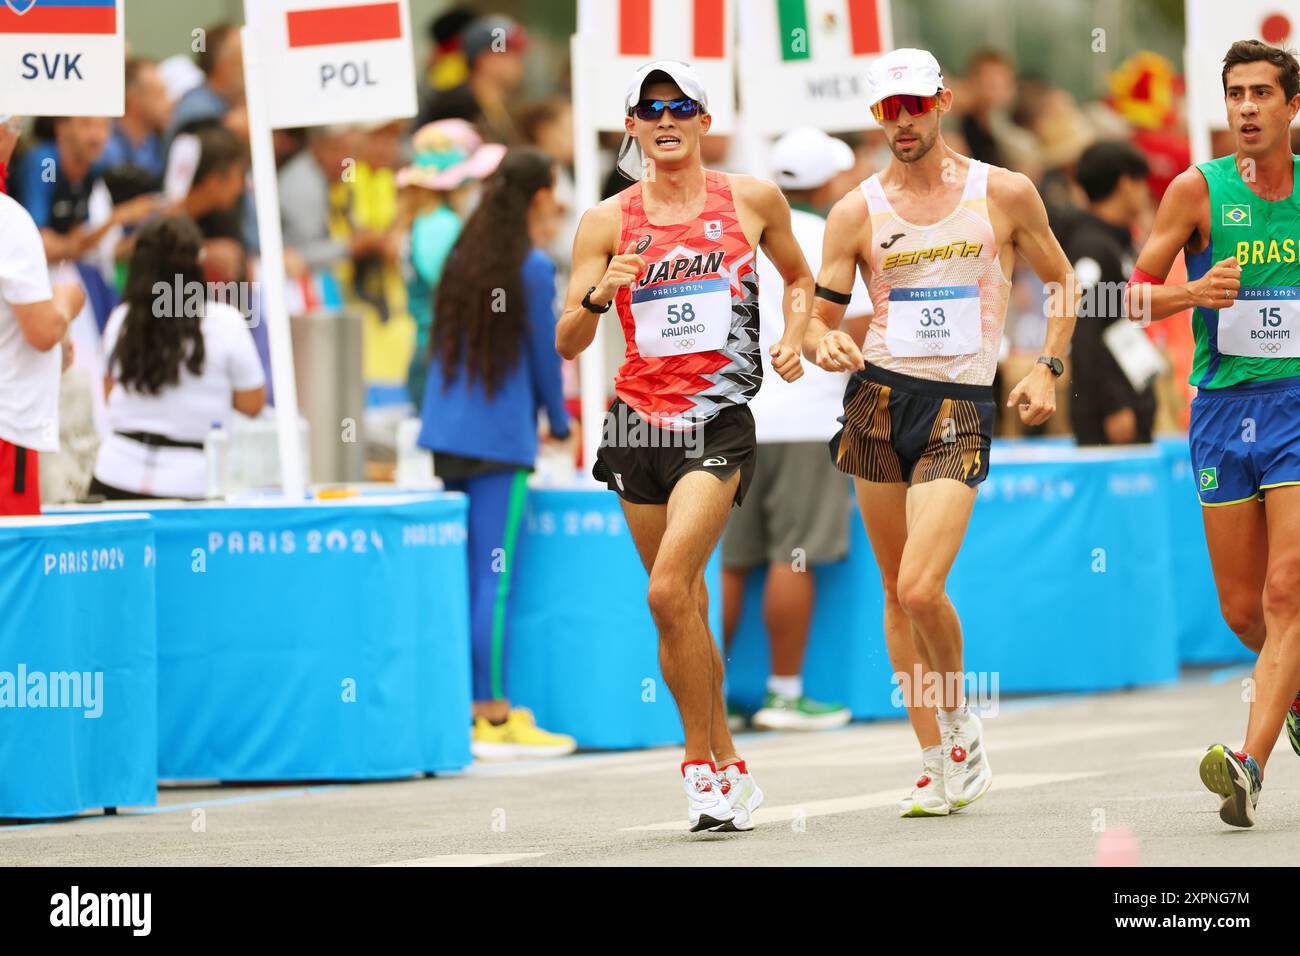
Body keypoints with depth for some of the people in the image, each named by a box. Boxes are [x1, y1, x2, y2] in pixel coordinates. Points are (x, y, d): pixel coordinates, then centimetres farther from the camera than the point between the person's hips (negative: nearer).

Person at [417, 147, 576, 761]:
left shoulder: (462, 255, 10)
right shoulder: (533, 267, -8)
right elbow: (544, 356, -3)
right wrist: (559, 423, 14)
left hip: (446, 431, 7)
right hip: (501, 442, -7)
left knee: (464, 575, 11)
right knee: (496, 577, -5)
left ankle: (471, 705, 14)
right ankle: (494, 719, -5)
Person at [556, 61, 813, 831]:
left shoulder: (752, 200, 2)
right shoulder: (608, 221, 2)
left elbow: (798, 277, 21)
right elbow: (567, 343, 0)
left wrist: (794, 338, 2)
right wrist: (598, 295, -20)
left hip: (718, 421, -3)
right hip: (638, 421, 3)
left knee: (669, 590, -19)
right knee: (685, 610, 8)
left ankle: (704, 764, -10)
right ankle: (728, 766, 20)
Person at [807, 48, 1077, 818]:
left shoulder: (1005, 194, 1)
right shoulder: (857, 213, 3)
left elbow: (1061, 280, 13)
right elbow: (820, 318, 5)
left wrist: (1049, 368, 0)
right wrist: (824, 345, -19)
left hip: (962, 407, -3)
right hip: (879, 400, 3)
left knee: (922, 589, -17)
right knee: (897, 594, 7)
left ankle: (959, 723, 9)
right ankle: (938, 765, 17)